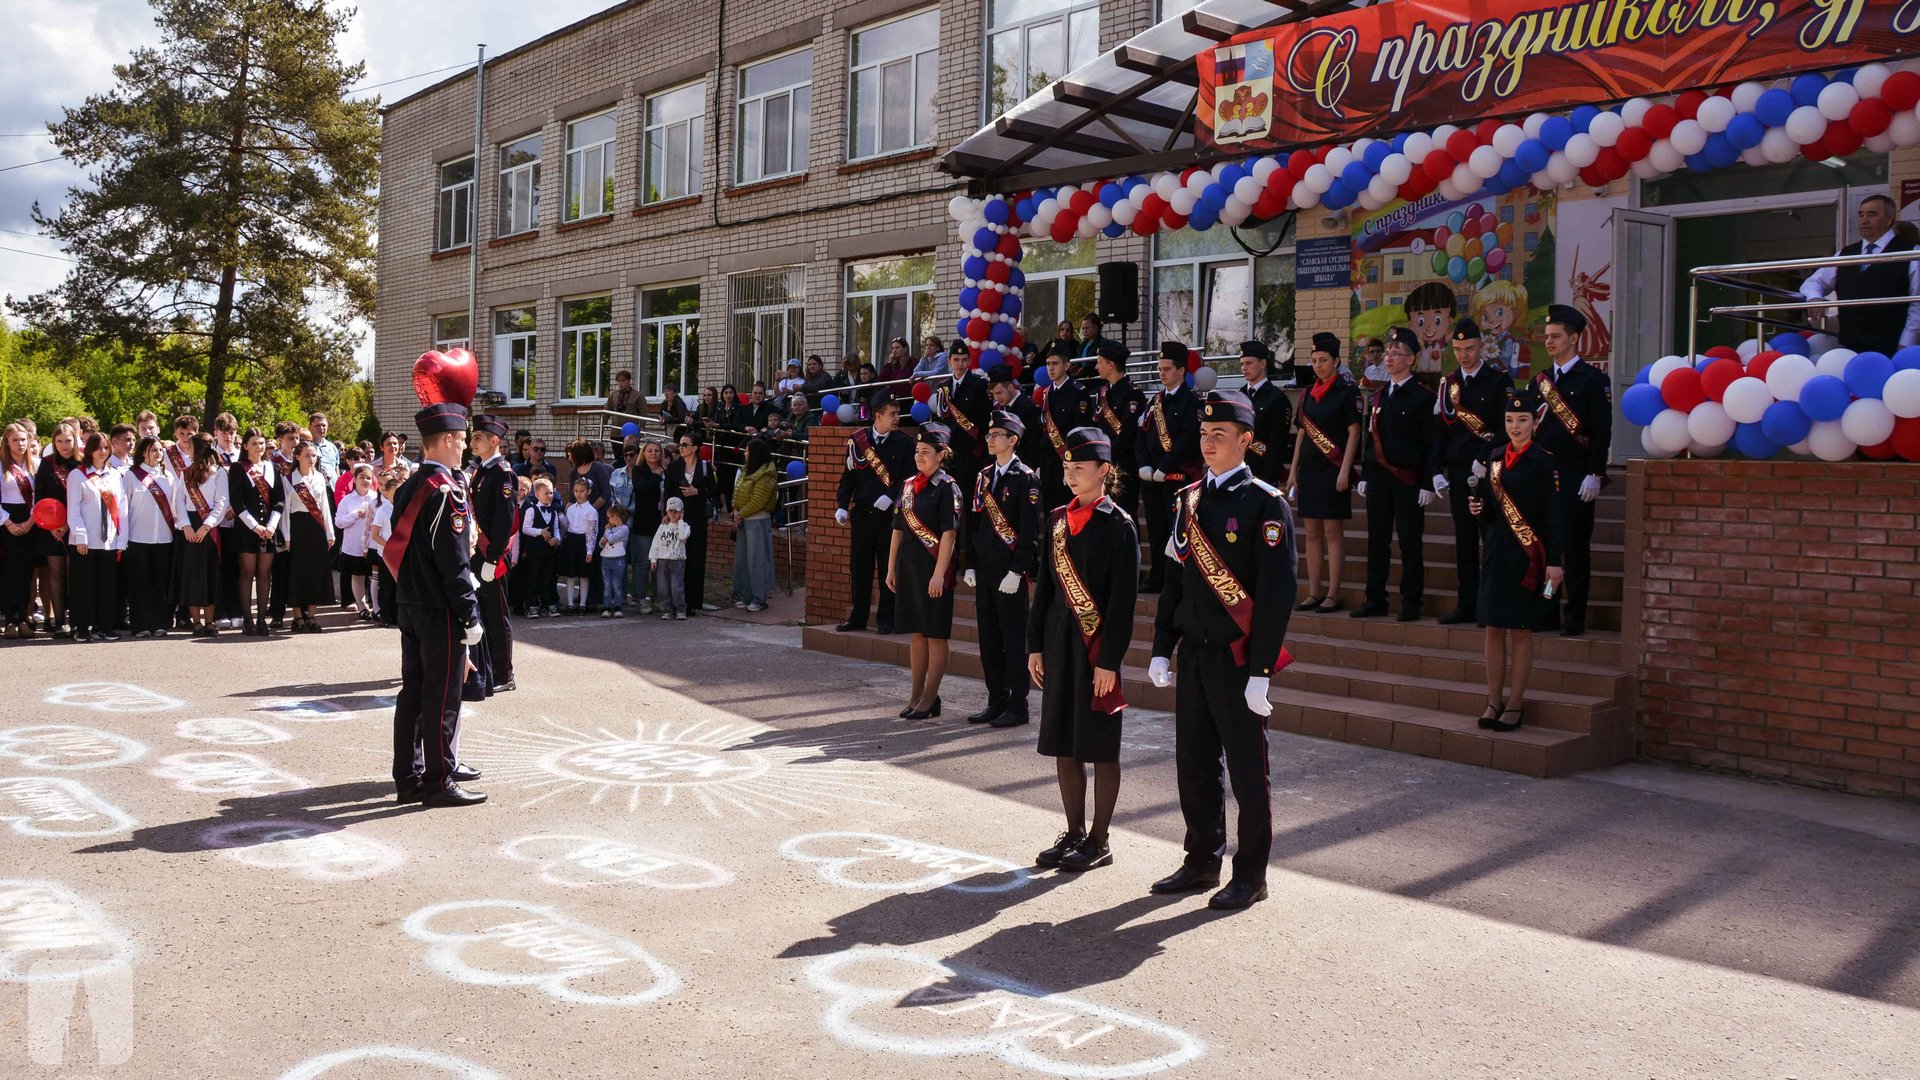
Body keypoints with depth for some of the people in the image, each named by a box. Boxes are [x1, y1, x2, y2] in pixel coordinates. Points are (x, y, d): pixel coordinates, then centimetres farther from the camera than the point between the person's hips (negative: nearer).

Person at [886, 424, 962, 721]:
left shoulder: (947, 488, -9)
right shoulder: (907, 485, 11)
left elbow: (949, 534, -13)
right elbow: (898, 529, 15)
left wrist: (939, 574, -18)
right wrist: (892, 568, 12)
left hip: (933, 568, -7)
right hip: (909, 565, 7)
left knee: (935, 635, 2)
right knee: (917, 633, 12)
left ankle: (930, 699, 8)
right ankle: (916, 695, 19)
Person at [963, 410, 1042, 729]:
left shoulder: (1025, 478, -8)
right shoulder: (983, 476, 13)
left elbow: (1030, 531, -12)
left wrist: (1017, 571, -16)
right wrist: (971, 565, 11)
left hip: (1010, 573, -7)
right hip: (984, 571, 7)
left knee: (1013, 639, -1)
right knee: (988, 637, 11)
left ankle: (1018, 706, 6)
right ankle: (996, 701, 19)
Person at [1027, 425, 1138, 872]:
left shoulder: (1118, 525, -9)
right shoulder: (1058, 519, 10)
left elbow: (1124, 599, -12)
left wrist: (1109, 661, -15)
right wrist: (1036, 645, 9)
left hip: (1097, 648, -6)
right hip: (1059, 643, 7)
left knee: (1101, 748, 3)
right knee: (1063, 743, 11)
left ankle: (1099, 842, 13)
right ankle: (1074, 834, 23)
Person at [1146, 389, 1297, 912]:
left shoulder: (1265, 503, -10)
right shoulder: (1188, 500, 10)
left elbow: (1277, 591, -13)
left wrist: (1261, 670, -17)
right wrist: (1162, 649, 9)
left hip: (1238, 659, -6)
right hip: (1194, 654, 6)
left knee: (1247, 770, 4)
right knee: (1194, 764, 13)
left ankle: (1250, 875, 16)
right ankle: (1202, 861, 27)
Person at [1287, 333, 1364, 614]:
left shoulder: (1347, 391, -5)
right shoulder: (1308, 394, 13)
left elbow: (1353, 433, -8)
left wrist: (1344, 471, -14)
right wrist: (1293, 470, 13)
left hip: (1333, 471, -6)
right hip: (1309, 469, 6)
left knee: (1333, 532, -4)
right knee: (1312, 533, 7)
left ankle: (1333, 595, 1)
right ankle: (1313, 594, 11)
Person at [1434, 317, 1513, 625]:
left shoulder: (1500, 381, -2)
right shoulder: (1448, 383, 12)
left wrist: (1485, 459, -17)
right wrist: (1438, 471, 6)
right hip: (1458, 471, 5)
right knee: (1464, 539, 7)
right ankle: (1467, 605, 13)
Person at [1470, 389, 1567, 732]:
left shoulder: (1543, 461, -7)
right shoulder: (1495, 456, 9)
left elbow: (1552, 514, -9)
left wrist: (1553, 562, -13)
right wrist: (1478, 507, -5)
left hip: (1526, 555, -5)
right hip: (1496, 551, 5)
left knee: (1520, 630, 2)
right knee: (1494, 629, 7)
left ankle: (1515, 704, 10)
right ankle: (1494, 701, 15)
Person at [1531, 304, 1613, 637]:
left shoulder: (1594, 379, -3)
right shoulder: (1540, 380, 14)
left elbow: (1602, 431, -8)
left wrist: (1594, 475, -14)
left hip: (1577, 477, -5)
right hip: (1542, 474, 5)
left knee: (1576, 546, -2)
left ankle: (1575, 618, 2)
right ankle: (1547, 613, 12)